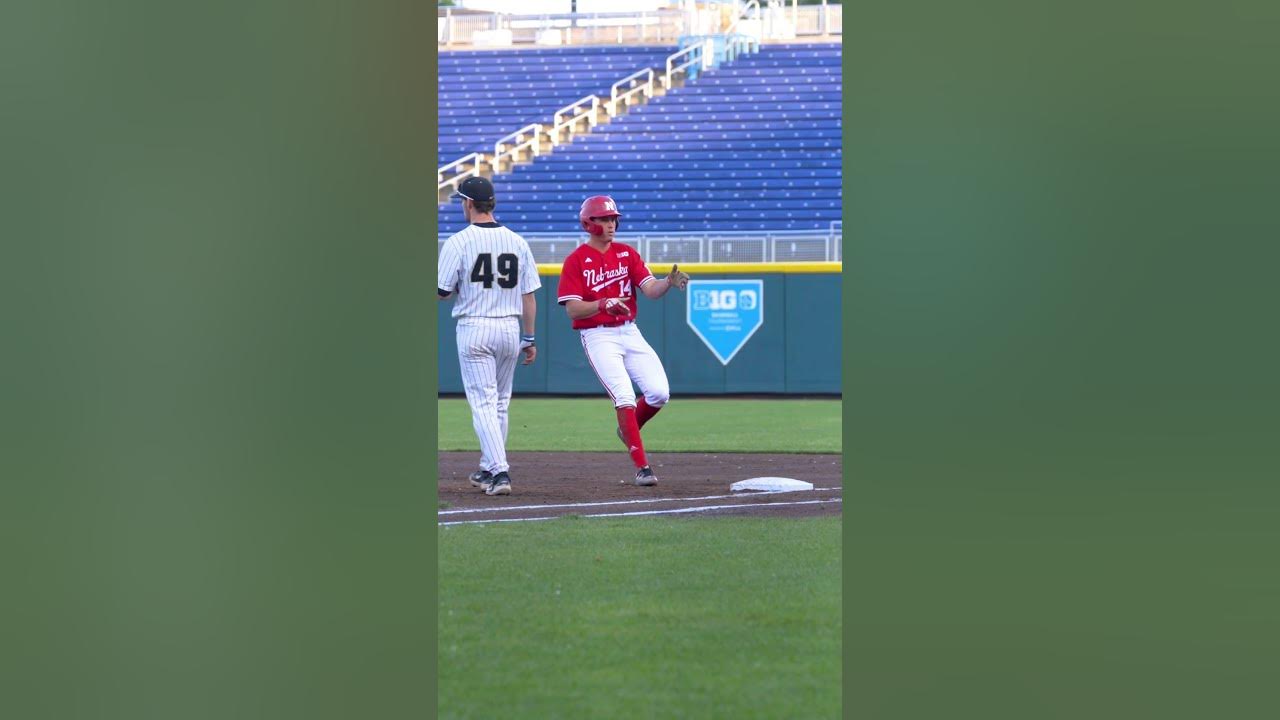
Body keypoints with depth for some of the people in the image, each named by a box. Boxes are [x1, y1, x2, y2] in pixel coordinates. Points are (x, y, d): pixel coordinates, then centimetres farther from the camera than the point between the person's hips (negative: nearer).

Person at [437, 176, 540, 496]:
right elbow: (529, 295, 5)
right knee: (499, 403, 17)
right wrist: (529, 339, 12)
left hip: (474, 329, -4)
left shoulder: (459, 242, -9)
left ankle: (499, 471, -17)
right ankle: (489, 469, 26)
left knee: (483, 403, -4)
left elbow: (442, 292, -8)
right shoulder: (517, 242, 4)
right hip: (509, 329, 4)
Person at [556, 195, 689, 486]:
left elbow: (651, 290, -3)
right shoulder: (576, 261, -4)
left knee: (659, 392, -5)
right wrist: (604, 304, -28)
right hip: (598, 337, -5)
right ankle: (641, 467, -11)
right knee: (624, 397, -16)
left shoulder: (627, 254, 9)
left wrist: (670, 282, -25)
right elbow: (572, 309, -11)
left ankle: (628, 429, 25)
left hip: (629, 333, 5)